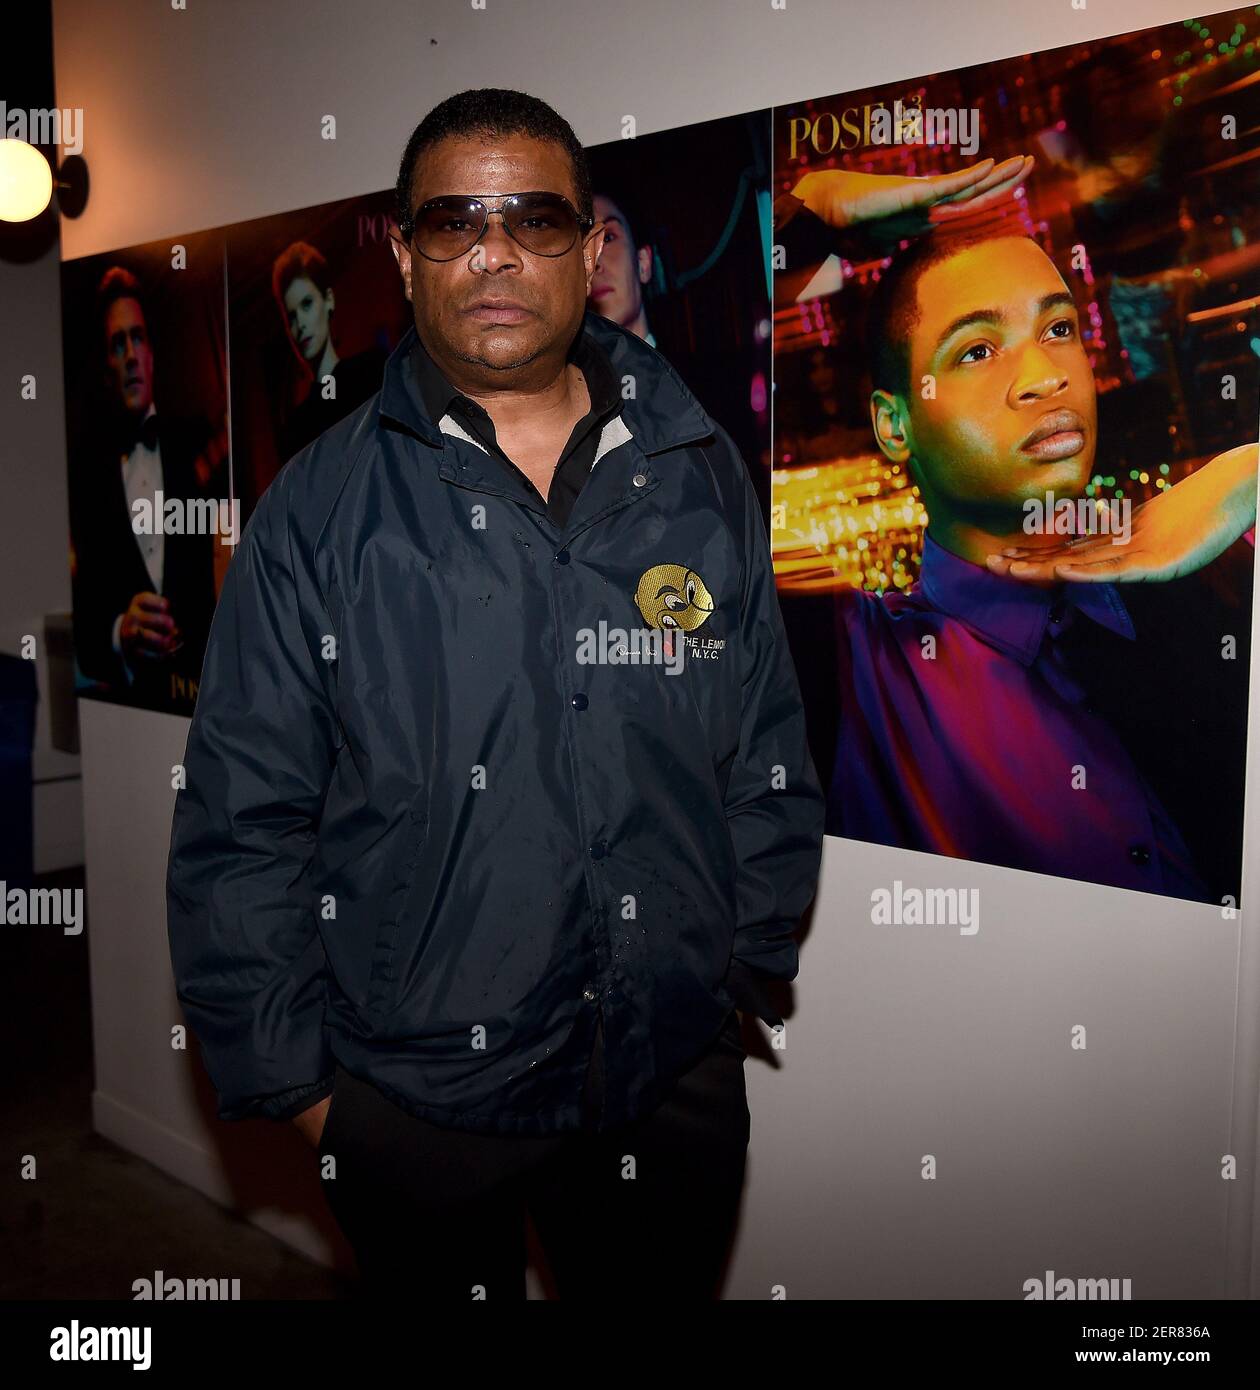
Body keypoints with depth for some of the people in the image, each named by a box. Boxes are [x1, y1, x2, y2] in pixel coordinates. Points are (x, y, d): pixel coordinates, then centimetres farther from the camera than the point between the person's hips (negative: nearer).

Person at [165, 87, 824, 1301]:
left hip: (676, 1082, 2)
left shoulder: (701, 478, 0)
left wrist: (751, 963, 5)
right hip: (411, 1099, -1)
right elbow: (240, 823, -6)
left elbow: (770, 760, 6)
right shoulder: (319, 506, -7)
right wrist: (293, 1079, -5)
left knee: (667, 1286, 22)